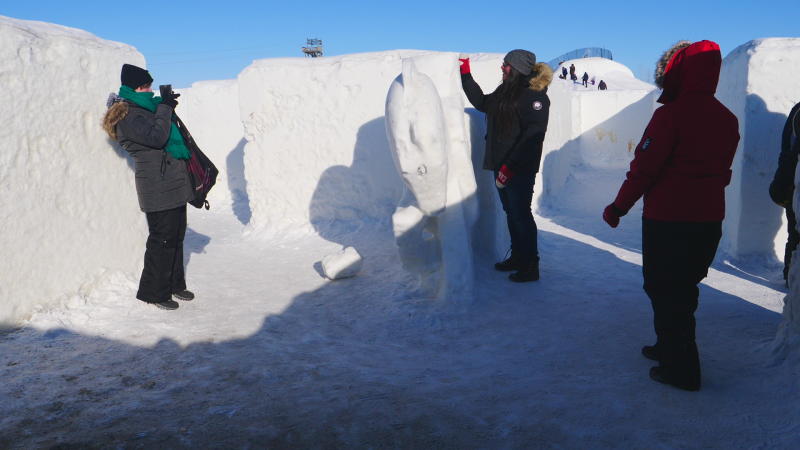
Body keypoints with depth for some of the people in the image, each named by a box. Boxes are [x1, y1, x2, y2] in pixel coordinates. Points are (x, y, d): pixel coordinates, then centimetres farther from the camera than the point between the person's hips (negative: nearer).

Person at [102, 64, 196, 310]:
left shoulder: (145, 109, 19)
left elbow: (169, 135, 30)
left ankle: (174, 283, 27)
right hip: (157, 186, -10)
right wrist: (165, 106, -14)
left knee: (177, 235, 14)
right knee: (162, 239, -5)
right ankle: (154, 292, 7)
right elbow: (156, 137, -23)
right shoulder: (128, 116, -11)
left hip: (174, 182, 10)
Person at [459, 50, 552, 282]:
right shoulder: (505, 91, 15)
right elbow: (481, 102, 31)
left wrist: (510, 165, -23)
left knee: (521, 214, -5)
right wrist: (466, 75, 27)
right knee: (511, 213, 15)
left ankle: (530, 266, 5)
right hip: (501, 165, 9)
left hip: (520, 169, -9)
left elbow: (533, 134, -20)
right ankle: (517, 257, 27)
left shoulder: (534, 95, -13)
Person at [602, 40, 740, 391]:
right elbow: (722, 173, 13)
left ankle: (681, 369, 9)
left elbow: (644, 168, -16)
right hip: (709, 220, 7)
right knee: (684, 288, 20)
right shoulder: (728, 119, 6)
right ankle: (670, 348, 34)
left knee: (665, 291, 4)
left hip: (668, 220, -7)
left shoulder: (672, 114, -16)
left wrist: (619, 207, -6)